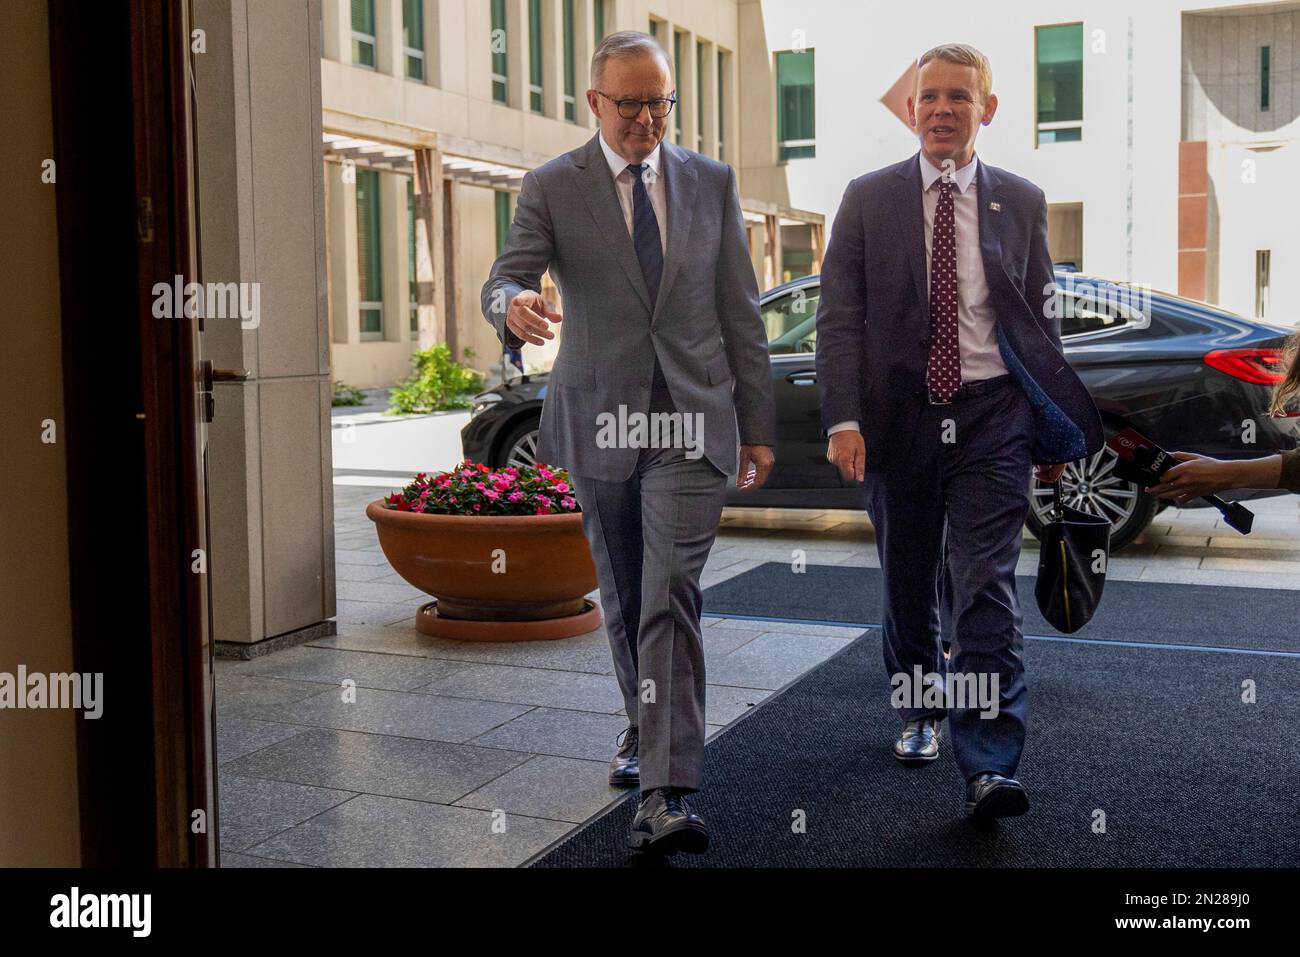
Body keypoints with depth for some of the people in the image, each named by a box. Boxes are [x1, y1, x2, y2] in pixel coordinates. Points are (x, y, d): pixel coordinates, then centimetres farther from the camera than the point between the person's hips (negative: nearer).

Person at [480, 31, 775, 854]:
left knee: (670, 597, -12)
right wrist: (513, 307, -36)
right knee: (624, 600, 14)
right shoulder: (552, 188, 1)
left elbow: (740, 311, 8)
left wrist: (759, 424, 7)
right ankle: (646, 725, 38)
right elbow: (506, 279, -10)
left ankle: (667, 795, -13)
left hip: (692, 421, -1)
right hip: (600, 421, 1)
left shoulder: (712, 183, 6)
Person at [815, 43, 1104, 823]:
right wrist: (844, 419, -14)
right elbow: (839, 318, -2)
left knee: (987, 586, -9)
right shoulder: (868, 200, 3)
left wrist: (1057, 428, 8)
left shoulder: (1021, 202, 6)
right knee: (909, 585, 13)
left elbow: (1041, 317, 10)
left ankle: (990, 767, -9)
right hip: (899, 415, 1)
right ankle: (922, 714, 34)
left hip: (992, 415, -1)